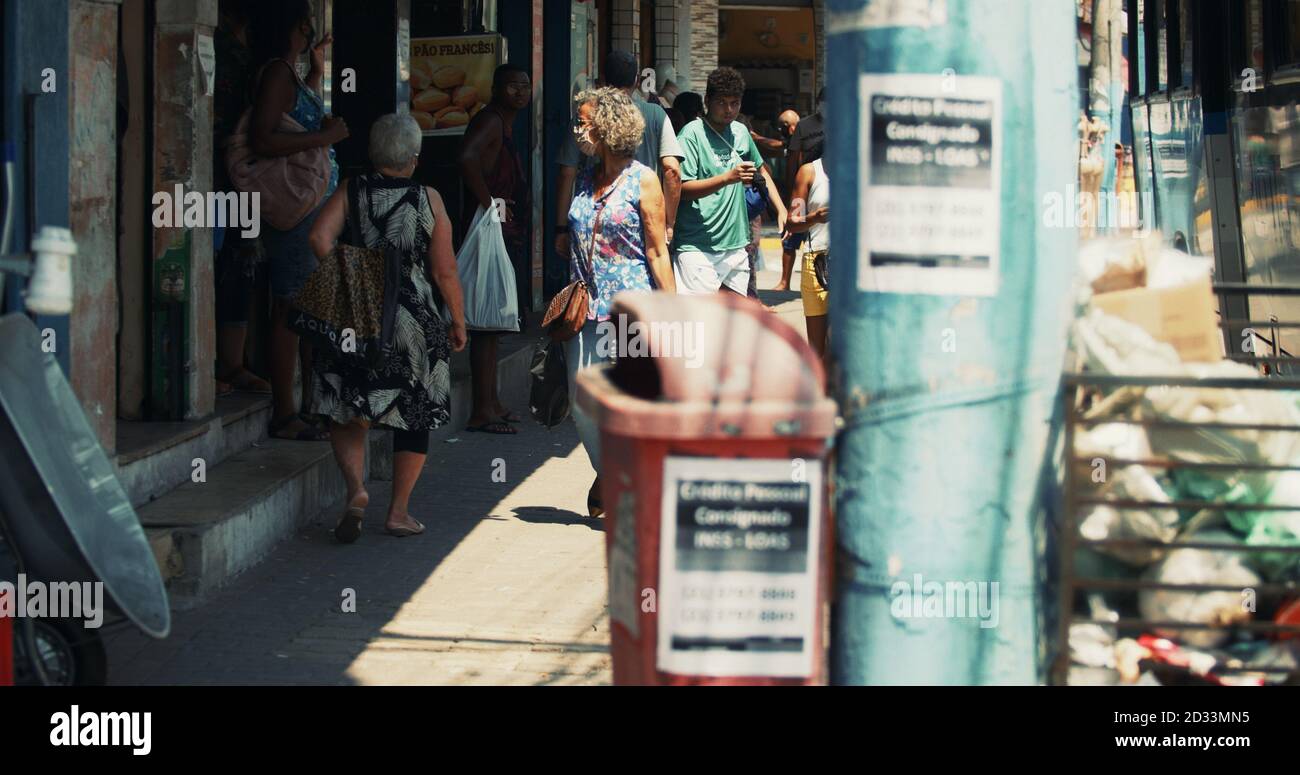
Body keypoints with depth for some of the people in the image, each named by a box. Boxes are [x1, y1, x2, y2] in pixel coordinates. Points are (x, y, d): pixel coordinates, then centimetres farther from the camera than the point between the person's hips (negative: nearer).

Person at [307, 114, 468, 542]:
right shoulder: (429, 200, -2)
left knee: (345, 413, 11)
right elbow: (445, 272, -3)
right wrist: (458, 322, 8)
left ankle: (356, 488, -12)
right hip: (416, 322, -1)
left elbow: (320, 237, -15)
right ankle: (398, 511, 14)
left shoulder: (350, 193, 1)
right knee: (415, 414, 13)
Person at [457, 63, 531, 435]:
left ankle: (491, 403, 23)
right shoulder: (490, 121, -14)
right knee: (487, 321, -10)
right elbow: (468, 158, -33)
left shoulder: (505, 124, 17)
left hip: (506, 233, 11)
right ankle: (482, 411, -9)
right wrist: (488, 202, -25)